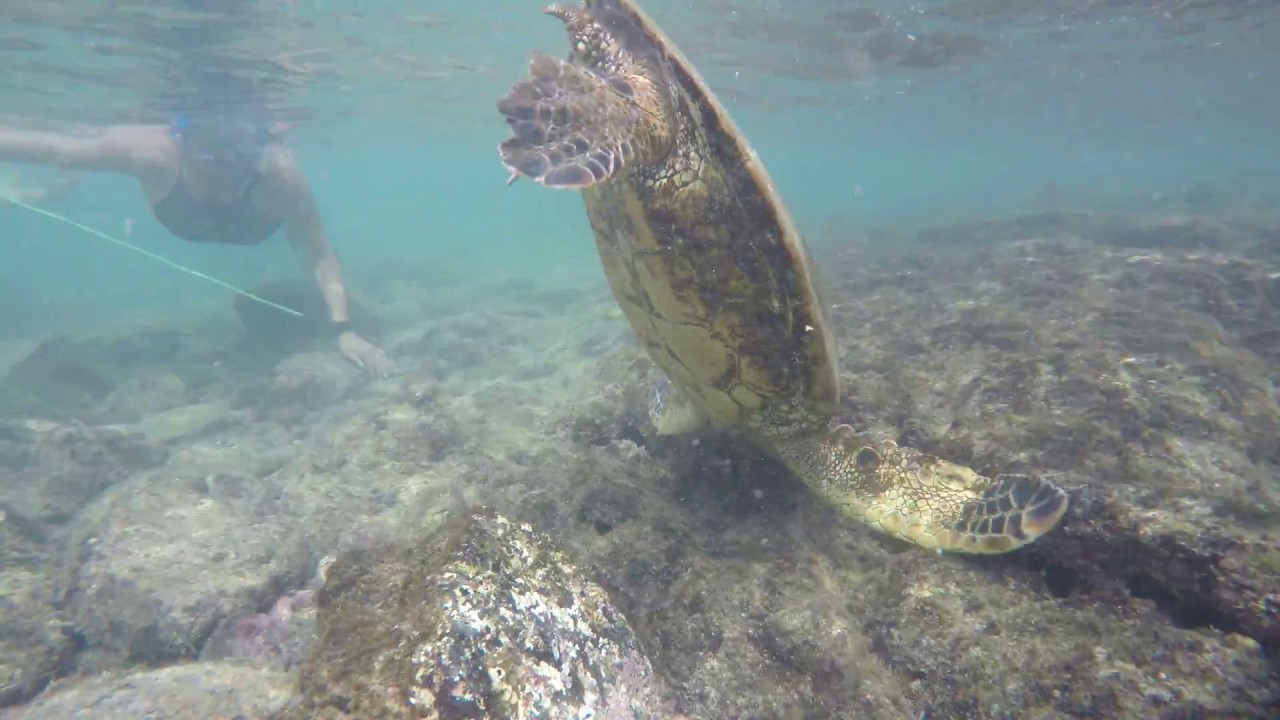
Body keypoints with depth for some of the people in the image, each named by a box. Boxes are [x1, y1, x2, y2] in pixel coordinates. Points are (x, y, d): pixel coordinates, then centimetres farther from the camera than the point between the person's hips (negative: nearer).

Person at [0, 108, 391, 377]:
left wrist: (343, 328, -58)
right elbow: (55, 149, -35)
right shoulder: (154, 153, -46)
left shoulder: (280, 172, -49)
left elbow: (319, 253, -48)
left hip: (256, 220, 0)